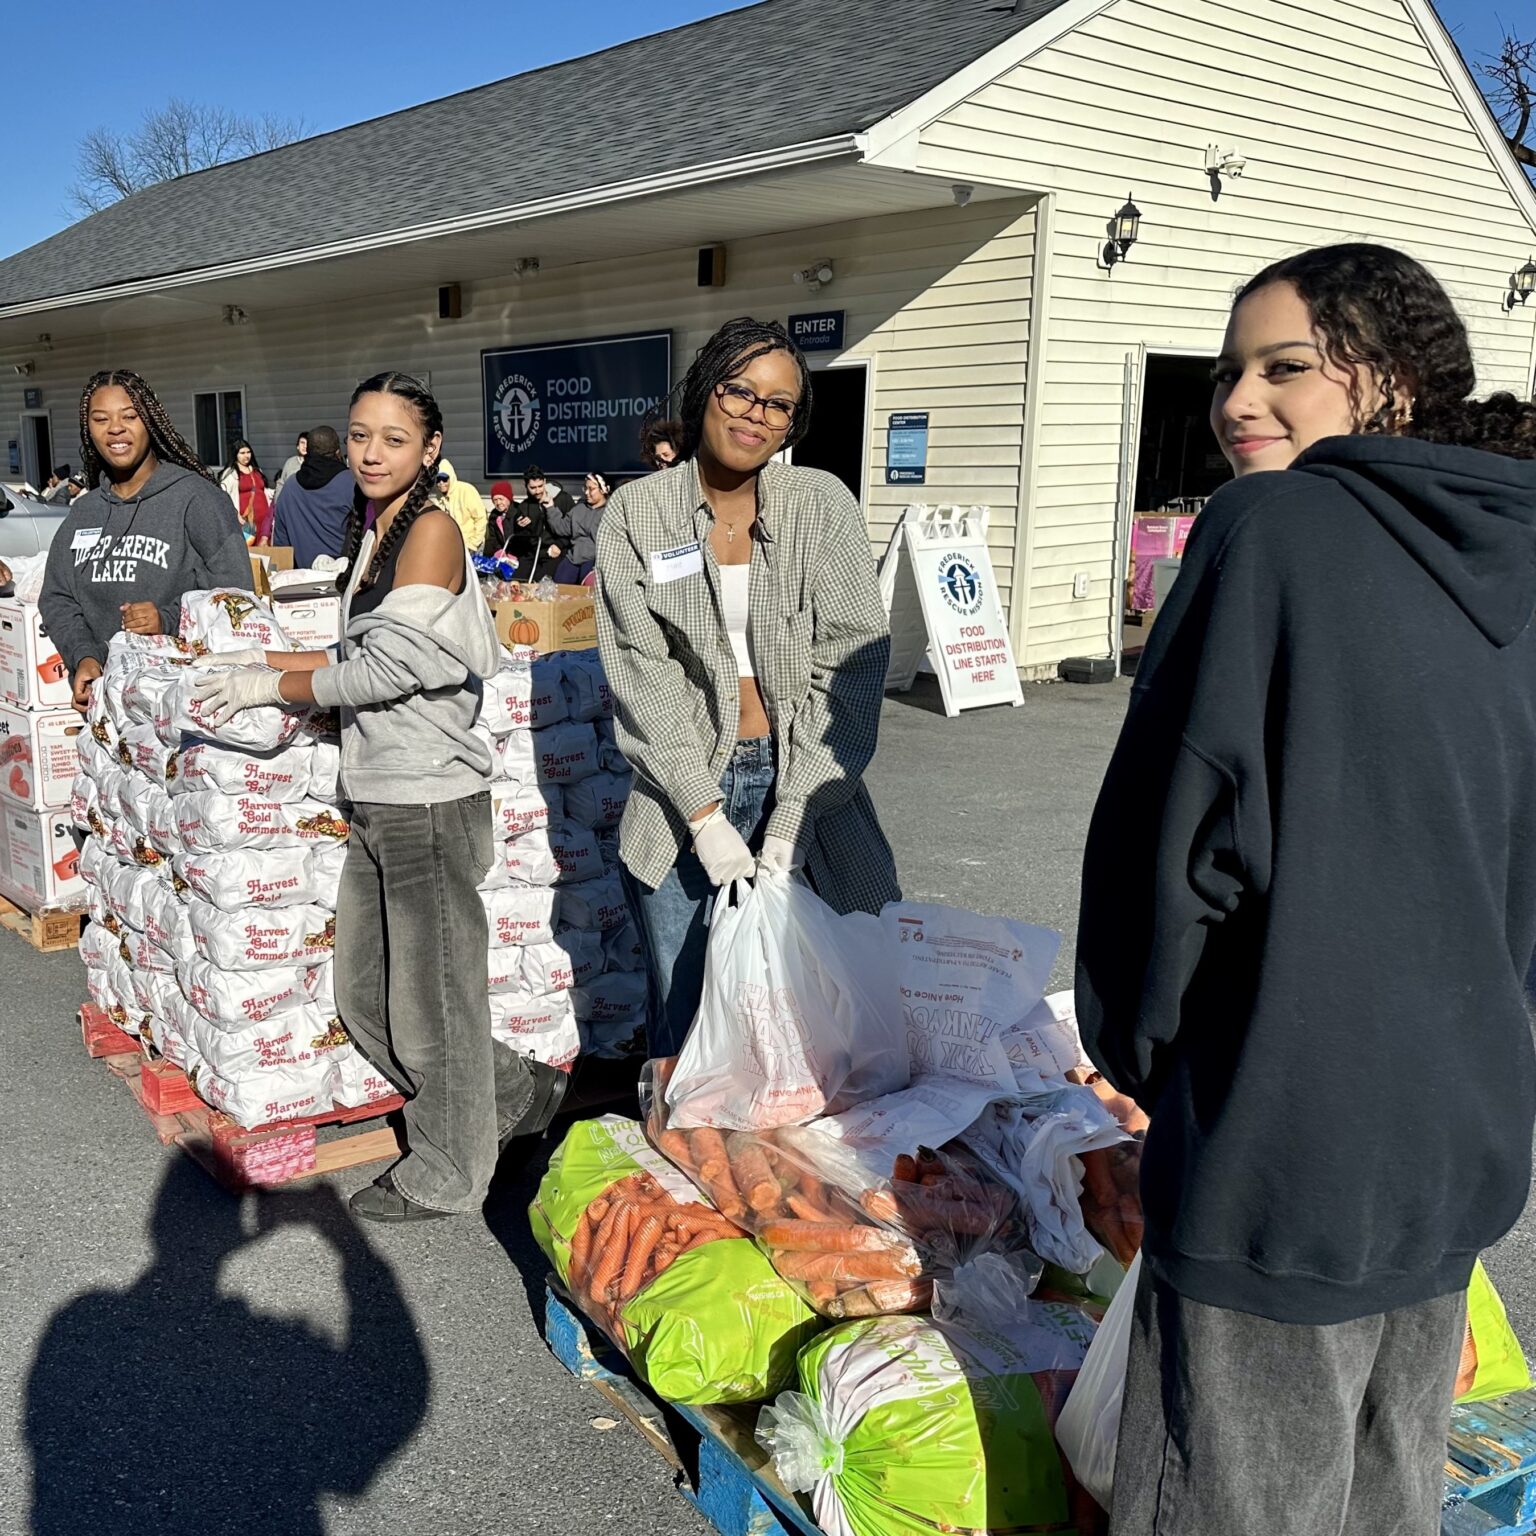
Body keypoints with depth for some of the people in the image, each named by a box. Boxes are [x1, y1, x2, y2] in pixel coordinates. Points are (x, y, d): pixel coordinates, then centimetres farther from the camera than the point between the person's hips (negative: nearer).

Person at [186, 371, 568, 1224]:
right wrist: (265, 662, 8)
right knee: (366, 998, 17)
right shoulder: (372, 532, 14)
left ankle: (447, 1175, 25)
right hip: (376, 800, 9)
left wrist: (272, 686, -8)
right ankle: (516, 1095, 33)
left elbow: (390, 666, -17)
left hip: (430, 799, -9)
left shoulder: (432, 530, -13)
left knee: (430, 999, 5)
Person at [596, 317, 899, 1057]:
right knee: (682, 1029, 5)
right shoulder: (636, 512, 1)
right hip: (685, 798, 0)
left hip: (803, 795, 0)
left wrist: (792, 817, -13)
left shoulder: (823, 505, 0)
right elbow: (641, 673, -5)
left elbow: (851, 666, -6)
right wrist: (705, 817, -13)